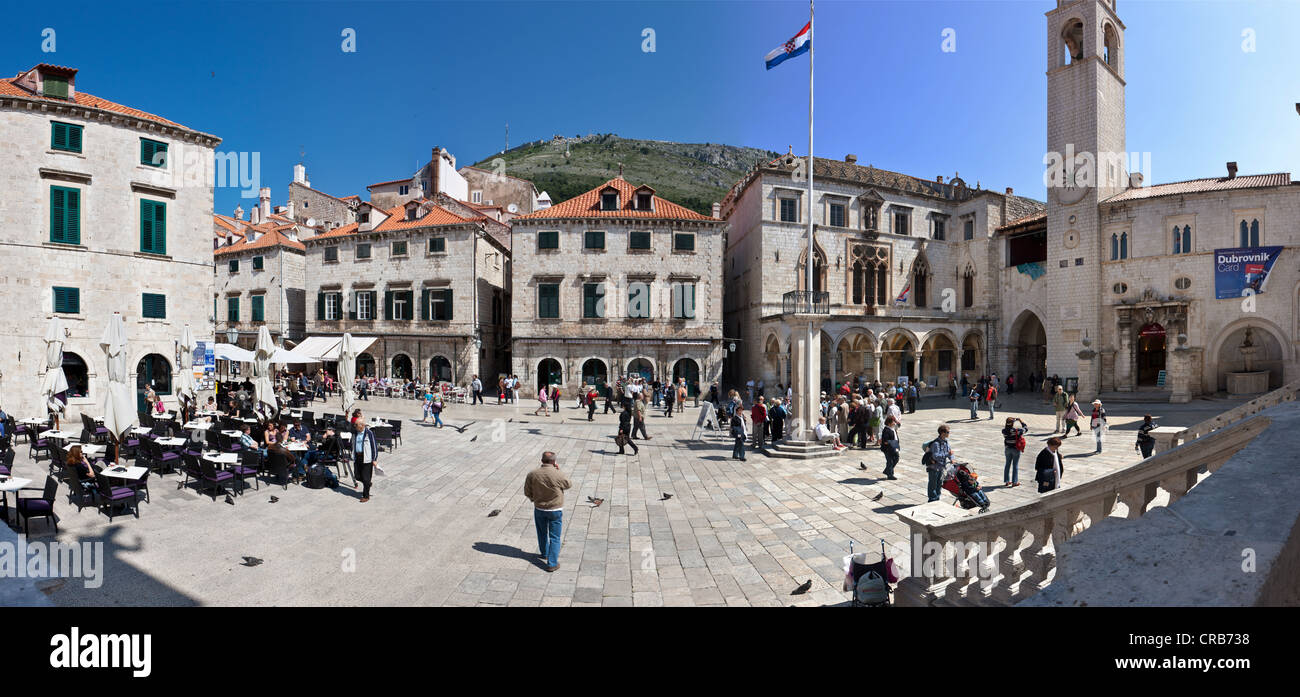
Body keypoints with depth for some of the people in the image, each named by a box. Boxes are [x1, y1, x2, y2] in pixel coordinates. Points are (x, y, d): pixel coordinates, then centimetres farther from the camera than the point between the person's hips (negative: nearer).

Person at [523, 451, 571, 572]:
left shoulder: (532, 474, -14)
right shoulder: (558, 475, -23)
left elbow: (527, 493, -2)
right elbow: (568, 485, -3)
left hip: (539, 509, 3)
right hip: (555, 510, -3)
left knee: (542, 533, 26)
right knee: (554, 537, 9)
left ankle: (544, 553, 47)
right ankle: (552, 563, 10)